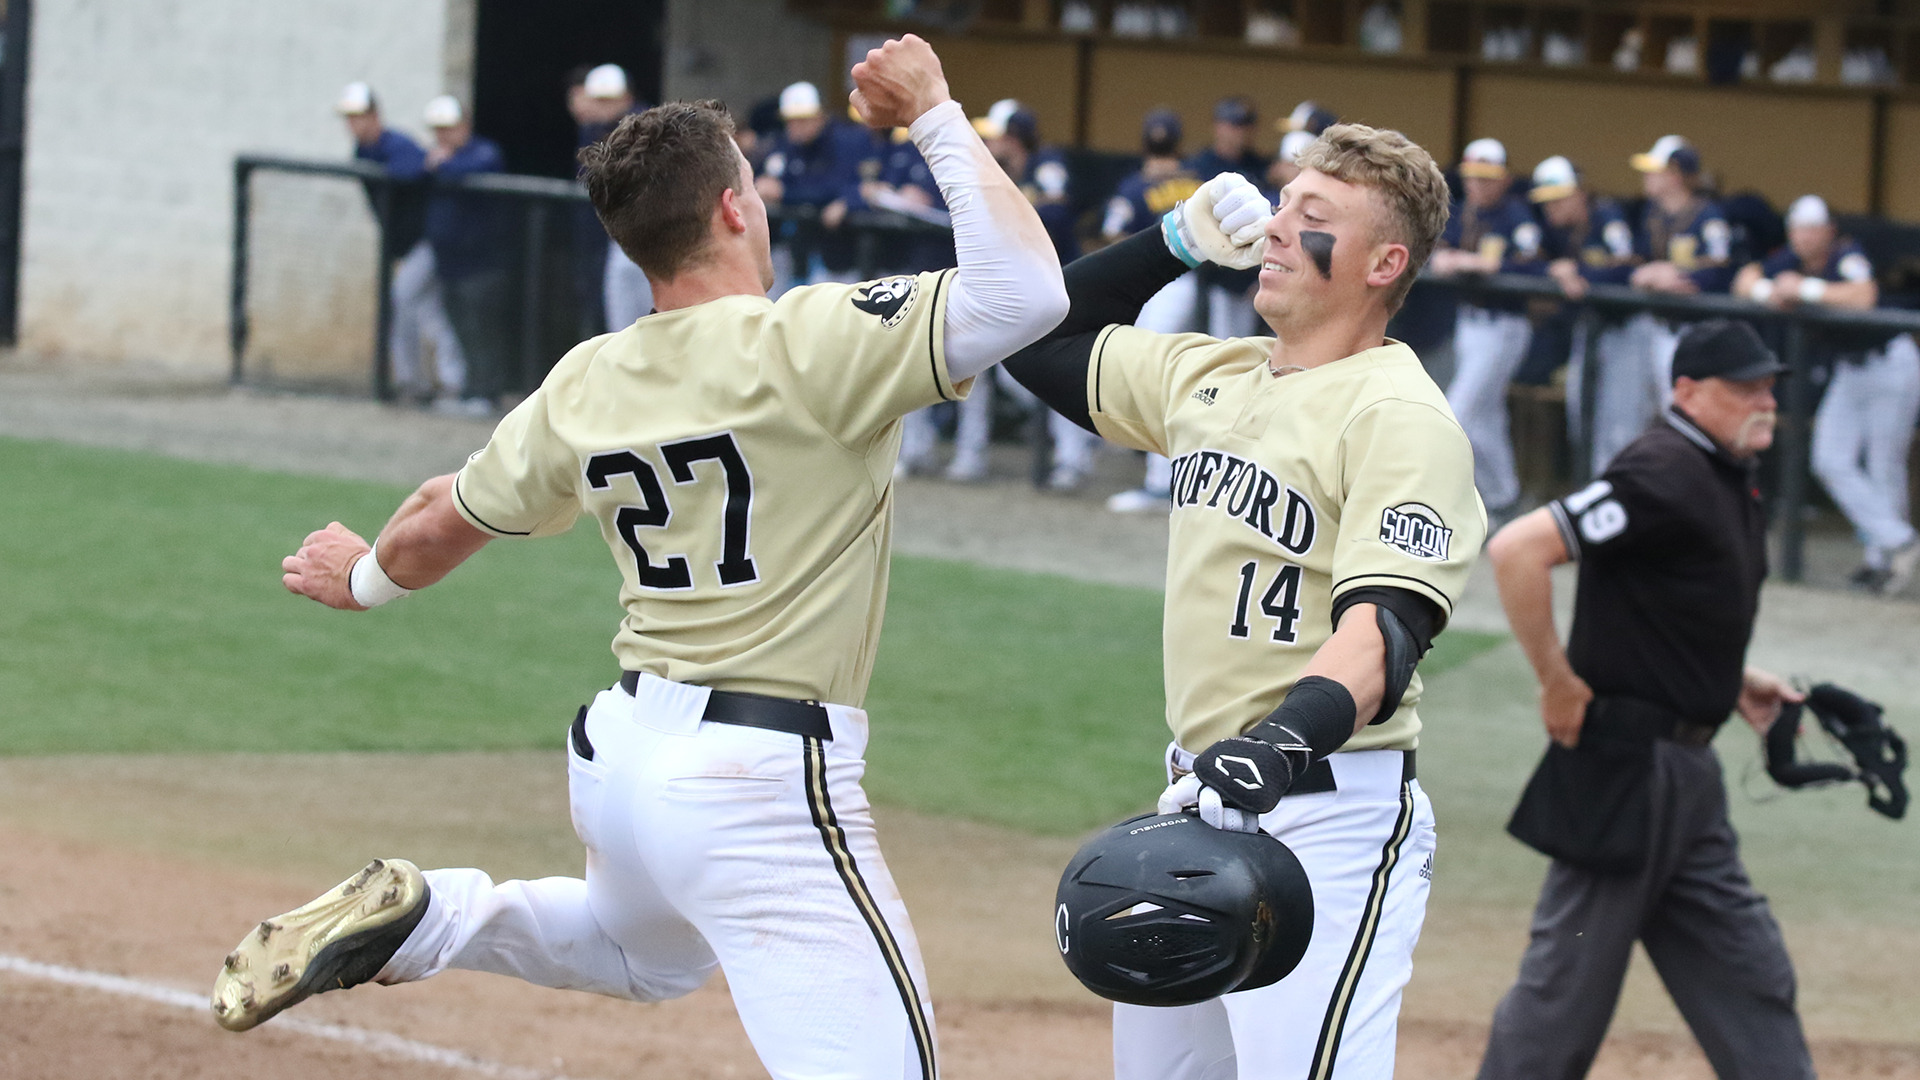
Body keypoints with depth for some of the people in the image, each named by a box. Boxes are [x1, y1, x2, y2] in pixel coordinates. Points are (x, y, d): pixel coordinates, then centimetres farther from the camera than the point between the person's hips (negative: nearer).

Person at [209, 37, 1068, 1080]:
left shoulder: (584, 386, 4)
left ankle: (408, 917, 17)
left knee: (644, 953, 37)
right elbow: (1025, 290, -25)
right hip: (763, 781, -8)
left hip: (617, 758, 8)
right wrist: (938, 120, -12)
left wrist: (367, 578, 42)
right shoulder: (806, 346, -17)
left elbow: (444, 522, 20)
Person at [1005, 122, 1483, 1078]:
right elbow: (1042, 342, 27)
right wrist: (1177, 240, 15)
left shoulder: (1400, 416, -12)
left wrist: (1287, 738, -42)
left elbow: (1386, 630, -25)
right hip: (1201, 801, 9)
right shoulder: (1208, 377, 13)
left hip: (1328, 816, -9)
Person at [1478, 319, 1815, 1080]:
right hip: (1624, 763, -10)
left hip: (1688, 772, 10)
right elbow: (1517, 549, -26)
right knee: (1568, 984, -3)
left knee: (1749, 974, 10)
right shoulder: (1664, 475, -17)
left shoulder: (1730, 483, 14)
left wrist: (1734, 682, 14)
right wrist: (1558, 684, -20)